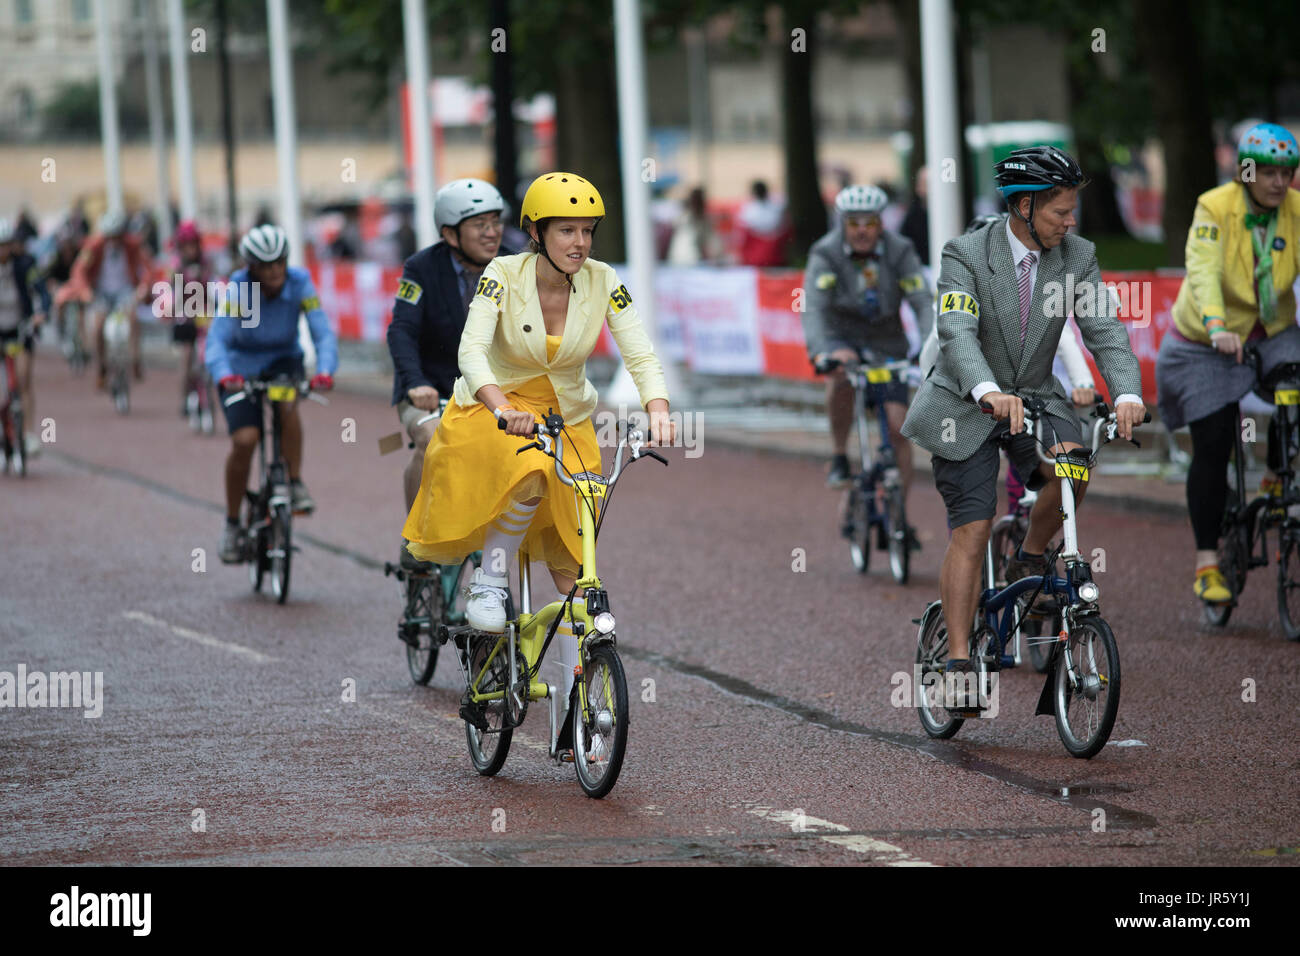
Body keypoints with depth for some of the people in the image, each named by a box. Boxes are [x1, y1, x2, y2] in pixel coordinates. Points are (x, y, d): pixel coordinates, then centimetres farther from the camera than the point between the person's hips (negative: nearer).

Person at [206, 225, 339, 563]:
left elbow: (323, 332, -26)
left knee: (287, 405, -34)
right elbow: (217, 339, -33)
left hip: (283, 360, 1)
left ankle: (296, 485, -16)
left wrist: (325, 370, -46)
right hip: (242, 366, -1)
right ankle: (232, 523, 0)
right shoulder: (238, 289, -23)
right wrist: (223, 375, -53)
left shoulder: (299, 283, -19)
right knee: (244, 440, -18)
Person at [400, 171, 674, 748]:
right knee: (529, 475, -39)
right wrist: (502, 407, -49)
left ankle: (574, 697, 3)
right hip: (495, 412, -3)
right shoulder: (503, 276, -18)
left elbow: (641, 355, -18)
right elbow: (472, 351, -30)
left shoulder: (602, 283, -11)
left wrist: (658, 411, -39)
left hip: (567, 423, 3)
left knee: (573, 565, -4)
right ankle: (490, 583, -16)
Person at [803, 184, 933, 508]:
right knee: (841, 376, -36)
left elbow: (923, 303, -22)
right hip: (842, 336, -2)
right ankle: (839, 456, -16)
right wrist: (820, 352, -49)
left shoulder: (900, 252, -14)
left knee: (898, 427, -8)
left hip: (886, 341, 2)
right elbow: (812, 308, -30)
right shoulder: (825, 254, -18)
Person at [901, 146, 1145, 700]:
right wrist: (989, 392, -51)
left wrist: (1127, 393, -34)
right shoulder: (966, 254, -18)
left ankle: (1030, 562, -1)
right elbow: (957, 334, -31)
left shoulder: (1077, 258, -5)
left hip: (1036, 398, 3)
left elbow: (1104, 332, -14)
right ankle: (958, 660, -3)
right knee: (971, 530, -10)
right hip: (966, 406, -3)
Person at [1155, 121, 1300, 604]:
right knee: (1212, 449, -6)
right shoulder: (1215, 208, -19)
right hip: (1210, 343, -3)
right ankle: (1207, 565, 3)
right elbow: (1203, 270, -32)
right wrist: (1216, 327, -50)